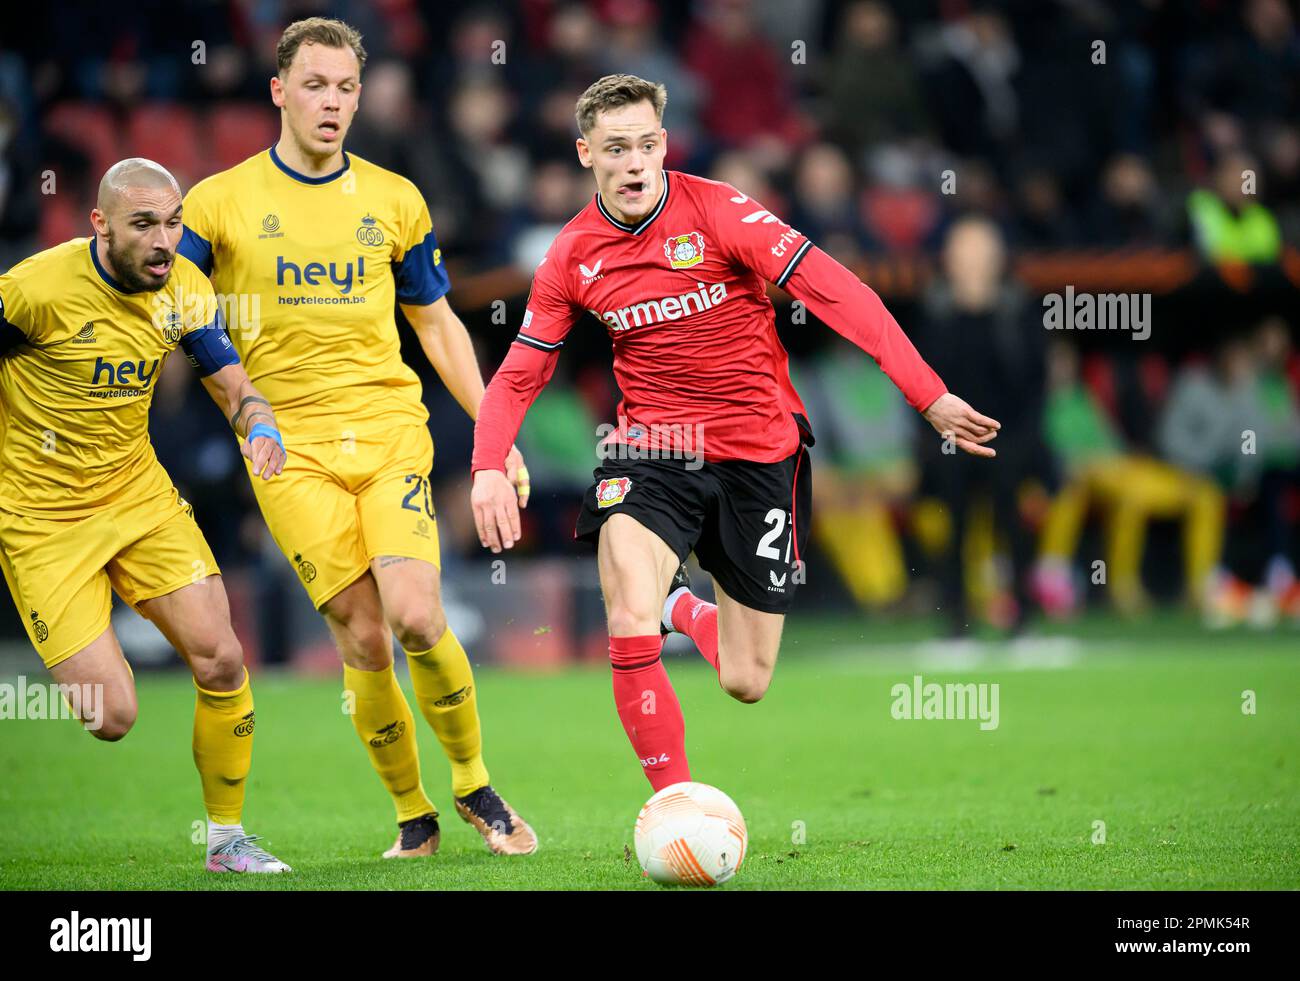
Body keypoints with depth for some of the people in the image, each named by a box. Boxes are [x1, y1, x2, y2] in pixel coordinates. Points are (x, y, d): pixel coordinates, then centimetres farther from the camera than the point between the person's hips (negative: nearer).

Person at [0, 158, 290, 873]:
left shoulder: (184, 289, -5)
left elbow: (232, 385, 2)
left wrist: (260, 427, -19)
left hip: (140, 495, 5)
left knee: (221, 661, -4)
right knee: (110, 717, -13)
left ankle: (227, 838, 15)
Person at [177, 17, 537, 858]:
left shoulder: (395, 201, 9)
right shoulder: (221, 203, 1)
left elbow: (439, 324, 17)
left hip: (392, 429, 1)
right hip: (292, 448, -1)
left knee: (416, 615, -17)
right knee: (362, 638, -8)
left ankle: (474, 785, 5)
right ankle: (413, 814, 10)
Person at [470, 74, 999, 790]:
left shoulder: (717, 212, -13)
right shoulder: (571, 257, -1)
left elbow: (835, 292, -18)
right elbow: (518, 375, 8)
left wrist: (929, 395, -27)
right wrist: (489, 467, -12)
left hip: (758, 454, -1)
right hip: (651, 450, 1)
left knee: (746, 682, 4)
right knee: (631, 621, -27)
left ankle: (684, 610, 40)